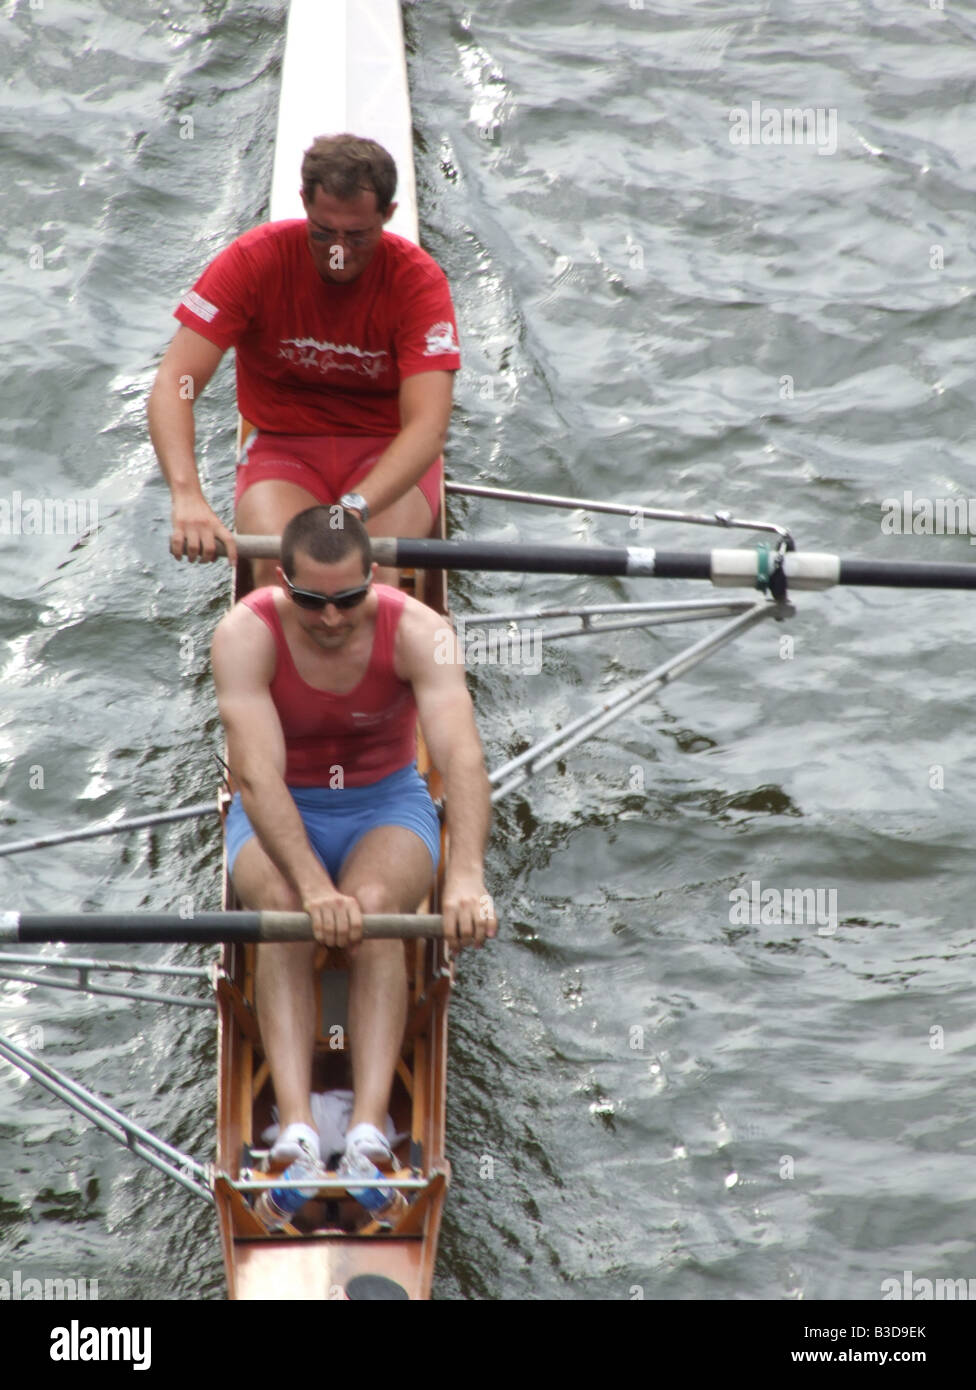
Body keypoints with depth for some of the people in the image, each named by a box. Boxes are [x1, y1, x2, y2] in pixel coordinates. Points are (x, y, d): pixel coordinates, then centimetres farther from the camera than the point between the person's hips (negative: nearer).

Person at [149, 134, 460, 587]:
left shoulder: (418, 280, -15)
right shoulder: (252, 261, -14)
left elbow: (428, 426, -26)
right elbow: (174, 384, -22)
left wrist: (354, 510, -45)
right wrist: (187, 496, -41)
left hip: (389, 457, 0)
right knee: (277, 568, -31)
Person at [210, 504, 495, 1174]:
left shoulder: (418, 630, -21)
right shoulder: (246, 634, -22)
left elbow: (462, 755, -35)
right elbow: (257, 774, -33)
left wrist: (467, 878, -52)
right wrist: (313, 884, -48)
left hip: (387, 803, 0)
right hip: (279, 815, 0)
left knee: (375, 905, -33)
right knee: (284, 907, -33)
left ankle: (370, 1121, -43)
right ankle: (295, 1120, -44)